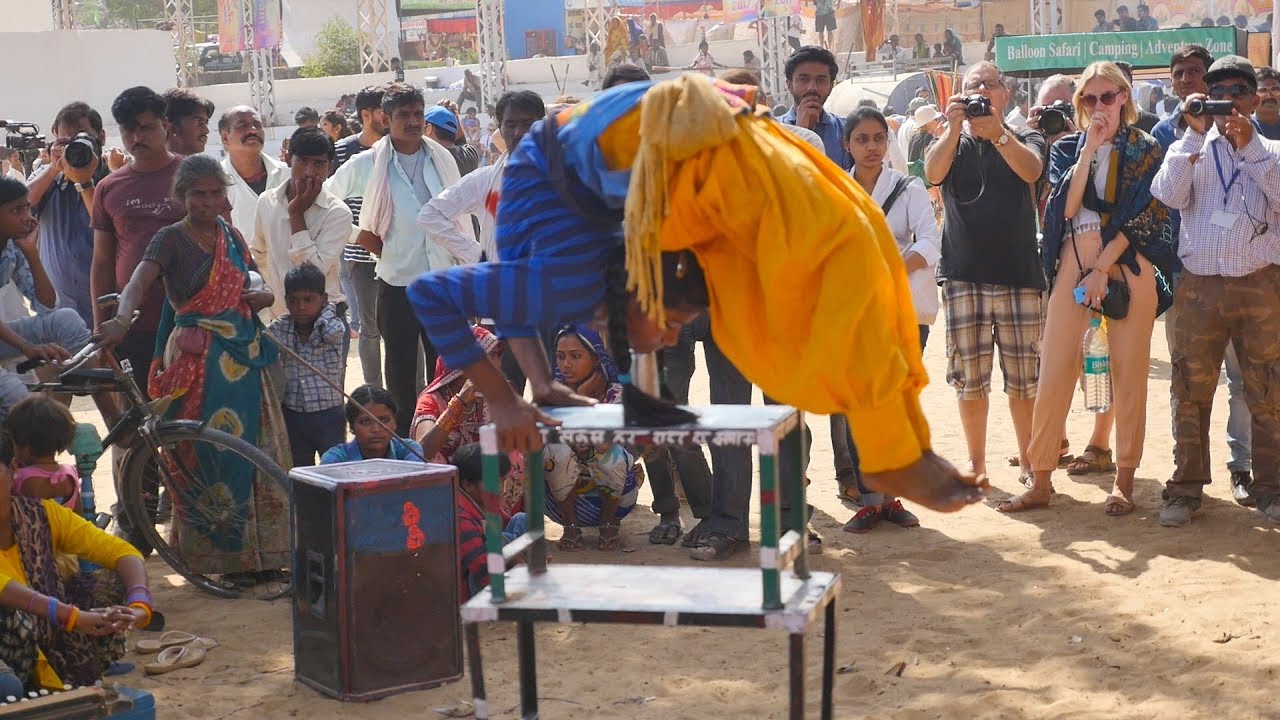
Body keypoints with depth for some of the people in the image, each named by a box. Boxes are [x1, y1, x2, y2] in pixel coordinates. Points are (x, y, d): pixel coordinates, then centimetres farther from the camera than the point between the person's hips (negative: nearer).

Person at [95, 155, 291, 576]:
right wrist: (122, 319, -43)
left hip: (243, 354, 6)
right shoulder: (172, 239, -5)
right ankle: (219, 556, 4)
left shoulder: (232, 237, 14)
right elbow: (138, 283, -22)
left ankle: (259, 551, 17)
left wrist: (263, 298, -1)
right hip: (198, 358, -6)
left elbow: (257, 287, 24)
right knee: (208, 455, -5)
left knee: (258, 451, 7)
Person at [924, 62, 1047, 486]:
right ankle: (975, 462, 15)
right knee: (969, 379, 3)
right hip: (963, 277, 1)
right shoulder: (951, 143, 12)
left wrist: (997, 133, -29)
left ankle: (1028, 461, 13)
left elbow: (1031, 169, -15)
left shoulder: (1025, 140, 9)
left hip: (1019, 276, -1)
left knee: (1024, 379, 1)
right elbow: (933, 173, -11)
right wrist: (955, 128, -24)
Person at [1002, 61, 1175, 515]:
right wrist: (1089, 149, -9)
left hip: (1128, 264, -2)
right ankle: (1041, 480, 2)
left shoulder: (1145, 150, 5)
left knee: (1128, 371, 0)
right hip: (1074, 261, 2)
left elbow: (1144, 217, -4)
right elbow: (1064, 207, -5)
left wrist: (1103, 268, -12)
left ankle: (1125, 479, 10)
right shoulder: (1067, 149, 10)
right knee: (1055, 368, -4)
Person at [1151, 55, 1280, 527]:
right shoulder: (1192, 148, 11)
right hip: (1200, 287, 0)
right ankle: (1186, 488, 10)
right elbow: (1168, 195, -7)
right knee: (1191, 391, 2)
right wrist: (1196, 135, -10)